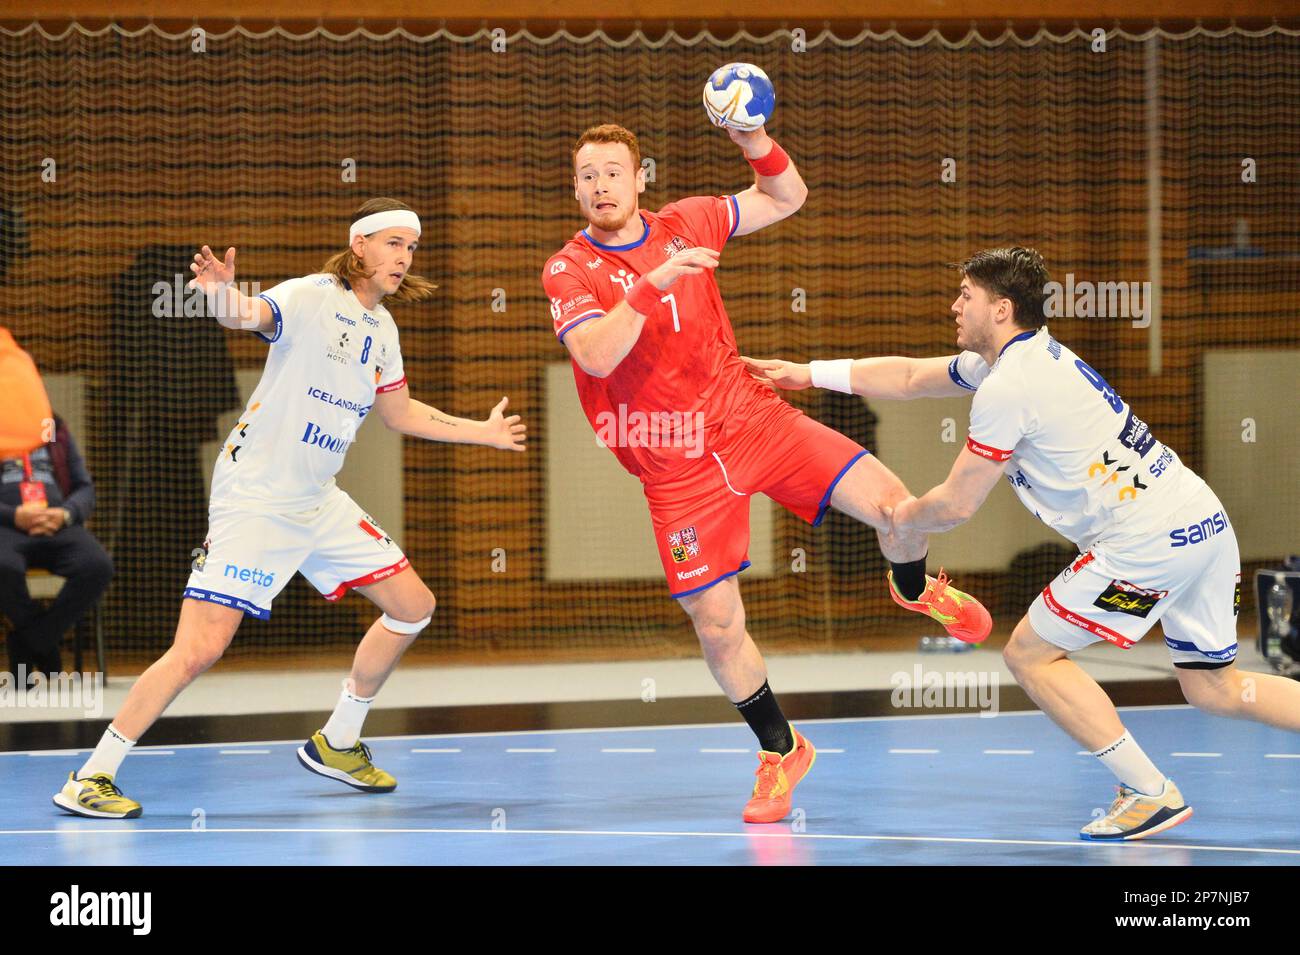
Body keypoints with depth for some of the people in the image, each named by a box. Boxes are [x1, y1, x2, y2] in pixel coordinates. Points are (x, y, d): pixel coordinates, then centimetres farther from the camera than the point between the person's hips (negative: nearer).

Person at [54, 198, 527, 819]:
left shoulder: (381, 327, 10)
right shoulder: (311, 298, -13)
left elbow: (399, 413, 27)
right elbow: (251, 314, -35)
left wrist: (480, 433, 31)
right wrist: (225, 297, -57)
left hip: (318, 504, 8)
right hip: (253, 502, -8)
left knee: (413, 607, 8)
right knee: (200, 649, -16)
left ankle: (335, 744, 24)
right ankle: (91, 777, -7)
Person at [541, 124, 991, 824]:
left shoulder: (683, 224, 3)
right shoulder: (568, 271, -8)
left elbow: (786, 198, 13)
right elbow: (596, 355, -25)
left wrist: (757, 146, -7)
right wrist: (656, 281, -33)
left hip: (751, 418, 2)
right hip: (676, 466, -2)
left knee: (891, 505, -13)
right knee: (716, 624, -3)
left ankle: (914, 589, 23)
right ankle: (780, 750, 20)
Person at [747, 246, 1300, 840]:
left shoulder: (1008, 388, -11)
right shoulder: (1030, 357, 18)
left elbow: (956, 505, -5)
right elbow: (910, 378, 30)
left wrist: (898, 518, 16)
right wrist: (809, 373, 30)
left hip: (1149, 540, -9)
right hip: (1206, 521, 9)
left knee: (1030, 654, 1)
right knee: (1214, 690, 15)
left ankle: (1149, 793, -2)